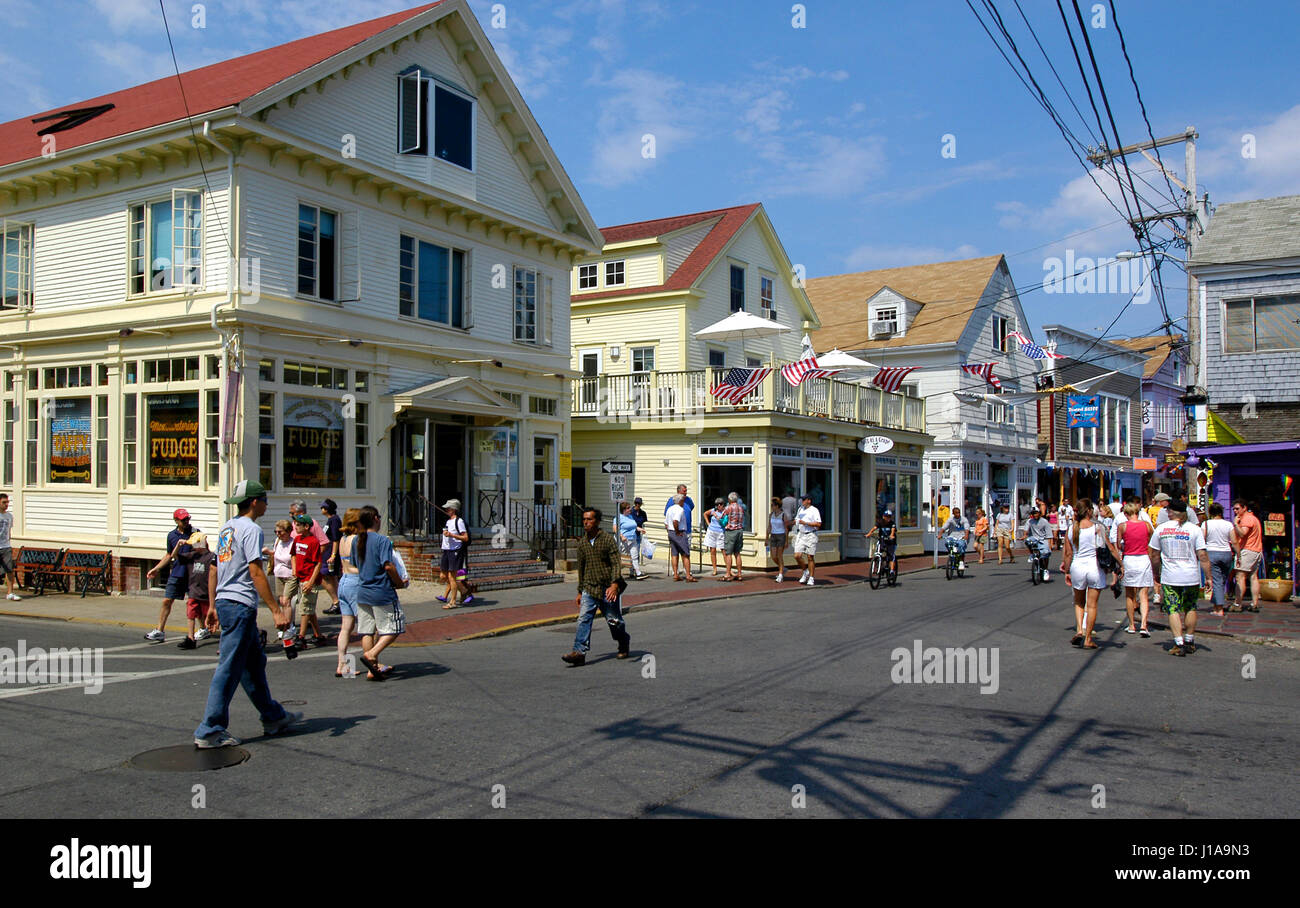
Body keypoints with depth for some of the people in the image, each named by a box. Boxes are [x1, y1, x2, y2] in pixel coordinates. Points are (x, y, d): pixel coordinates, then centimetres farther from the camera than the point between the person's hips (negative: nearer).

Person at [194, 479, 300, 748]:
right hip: (241, 605, -10)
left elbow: (213, 570, 19)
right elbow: (256, 572, -19)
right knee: (229, 668, -5)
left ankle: (273, 717, 28)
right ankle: (209, 731, -2)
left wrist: (213, 605, 25)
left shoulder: (226, 528, 16)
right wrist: (276, 610, -19)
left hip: (224, 602, 10)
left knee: (254, 663, 17)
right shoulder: (251, 529, -12)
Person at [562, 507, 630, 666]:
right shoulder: (582, 544, 8)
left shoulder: (608, 540, -8)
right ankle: (579, 652, -18)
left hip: (608, 589, -4)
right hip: (589, 589, 4)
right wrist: (580, 592, 19)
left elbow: (616, 564, -13)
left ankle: (624, 644, 34)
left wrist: (614, 584, -27)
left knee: (614, 621, 8)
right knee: (584, 619, -12)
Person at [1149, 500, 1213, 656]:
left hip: (1169, 577, -1)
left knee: (1173, 609, 1)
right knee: (1190, 608, 17)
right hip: (1191, 577, 1)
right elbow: (1202, 556, -7)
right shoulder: (1194, 529, -4)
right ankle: (1190, 642, 25)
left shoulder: (1161, 529, -1)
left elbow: (1154, 555, 5)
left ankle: (1179, 644, -8)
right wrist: (1209, 577, -1)